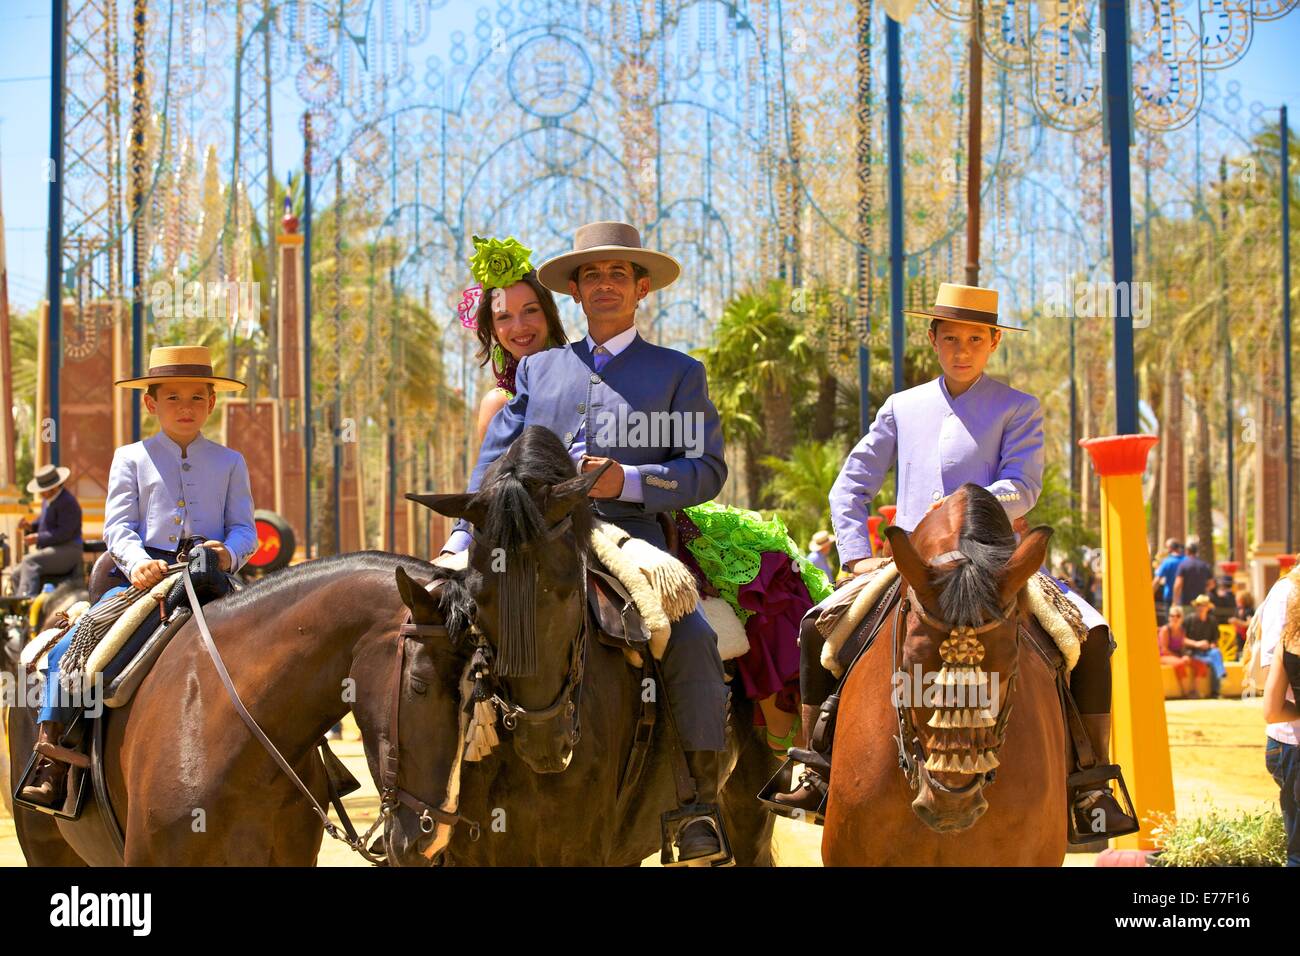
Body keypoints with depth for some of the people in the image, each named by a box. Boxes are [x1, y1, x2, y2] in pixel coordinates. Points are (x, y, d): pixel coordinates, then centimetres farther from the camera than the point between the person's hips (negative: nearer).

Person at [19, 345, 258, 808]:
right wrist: (137, 561, -20)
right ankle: (50, 760, -17)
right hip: (142, 578, 0)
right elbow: (118, 526, 3)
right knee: (68, 650, -20)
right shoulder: (131, 458, 13)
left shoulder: (229, 463, 17)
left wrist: (230, 552, -15)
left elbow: (244, 528, 10)